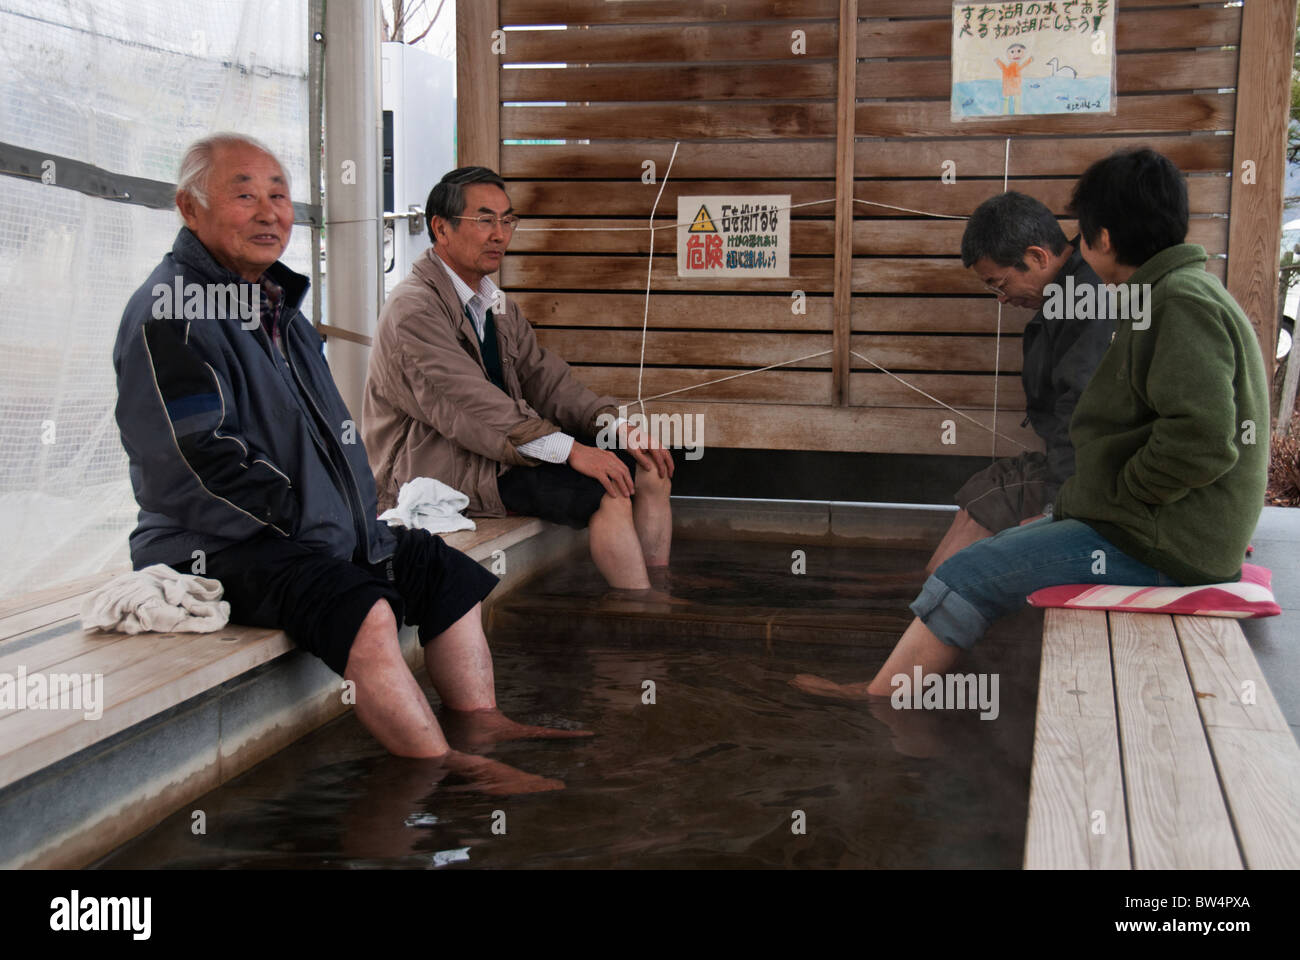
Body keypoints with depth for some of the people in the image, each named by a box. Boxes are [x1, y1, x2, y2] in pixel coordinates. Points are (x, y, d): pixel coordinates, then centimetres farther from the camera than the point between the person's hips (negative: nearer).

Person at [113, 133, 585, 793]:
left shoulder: (278, 303, 18)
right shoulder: (170, 312, -13)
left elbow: (331, 429, 24)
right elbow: (200, 460, -21)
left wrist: (360, 518, 10)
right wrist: (306, 526, -19)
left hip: (326, 532, 10)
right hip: (216, 547, -10)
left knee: (445, 572, 9)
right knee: (362, 607, -31)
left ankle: (479, 722, 11)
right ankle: (444, 769, -22)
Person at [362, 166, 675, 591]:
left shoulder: (495, 302, 15)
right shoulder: (413, 309, -15)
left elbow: (542, 376, 9)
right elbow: (470, 408, -25)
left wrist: (613, 424, -8)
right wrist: (571, 450, -30)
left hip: (505, 444, 9)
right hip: (436, 467, -9)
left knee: (648, 467, -3)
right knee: (608, 491, -23)